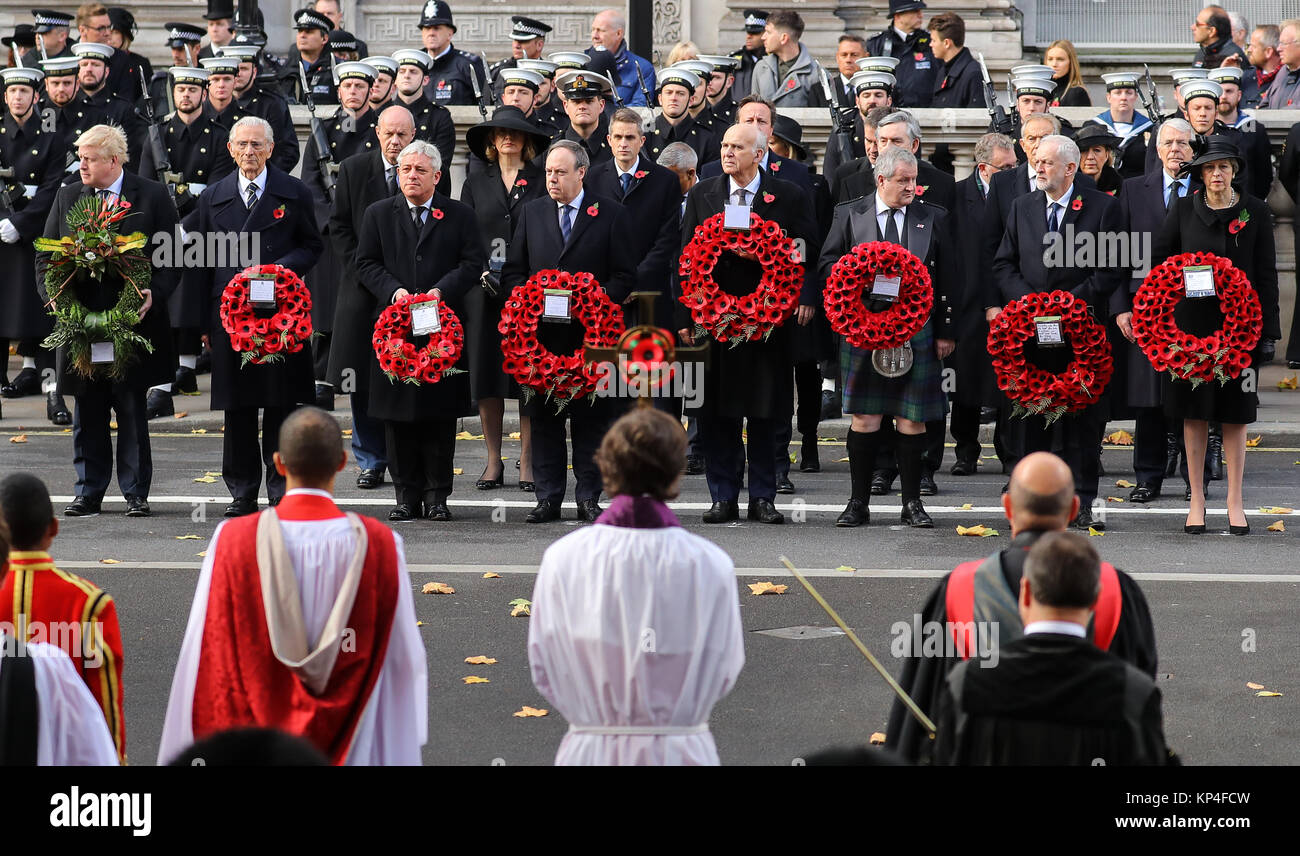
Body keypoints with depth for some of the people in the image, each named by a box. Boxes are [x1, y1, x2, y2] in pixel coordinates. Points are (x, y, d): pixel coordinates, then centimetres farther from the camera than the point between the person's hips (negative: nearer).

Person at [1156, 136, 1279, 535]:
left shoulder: (1256, 211, 2)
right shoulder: (1183, 209, 2)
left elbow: (1267, 274, 2)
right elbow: (1159, 259, 6)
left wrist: (1268, 330, -2)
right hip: (1192, 323, 0)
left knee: (1236, 415, 4)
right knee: (1194, 415, 4)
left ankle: (1235, 502, 13)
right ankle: (1197, 500, 13)